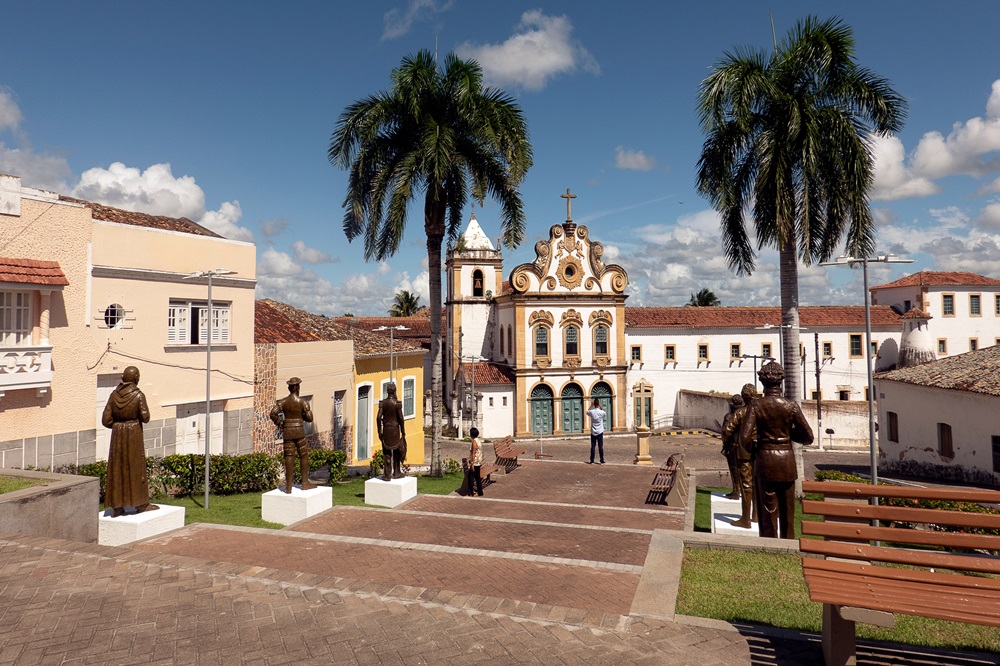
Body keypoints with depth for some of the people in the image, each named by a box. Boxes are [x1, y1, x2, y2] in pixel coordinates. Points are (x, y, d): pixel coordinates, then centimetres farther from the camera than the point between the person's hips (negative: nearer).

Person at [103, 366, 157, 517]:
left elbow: (106, 420, 0)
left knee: (117, 468, 9)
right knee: (136, 467, 6)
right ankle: (141, 504, 13)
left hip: (117, 435, 4)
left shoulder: (114, 394, 0)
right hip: (134, 434, -4)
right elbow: (145, 418, -13)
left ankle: (117, 507, 12)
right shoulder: (138, 395, -12)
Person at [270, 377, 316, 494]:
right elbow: (309, 418, -6)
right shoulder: (302, 402, -7)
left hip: (287, 431, 3)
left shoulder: (283, 401, 0)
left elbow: (273, 413, -11)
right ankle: (305, 483, 14)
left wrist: (279, 423, 2)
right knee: (304, 456, 10)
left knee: (289, 457, 4)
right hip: (299, 431, -3)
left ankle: (288, 486, 5)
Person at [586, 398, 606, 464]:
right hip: (600, 432, -1)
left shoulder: (591, 412, -9)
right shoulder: (601, 412, -12)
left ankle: (592, 461, 8)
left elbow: (587, 412, 16)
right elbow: (605, 414, 14)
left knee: (592, 446, 6)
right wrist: (600, 406, 9)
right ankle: (602, 461, 3)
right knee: (600, 447, 2)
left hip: (593, 432, 1)